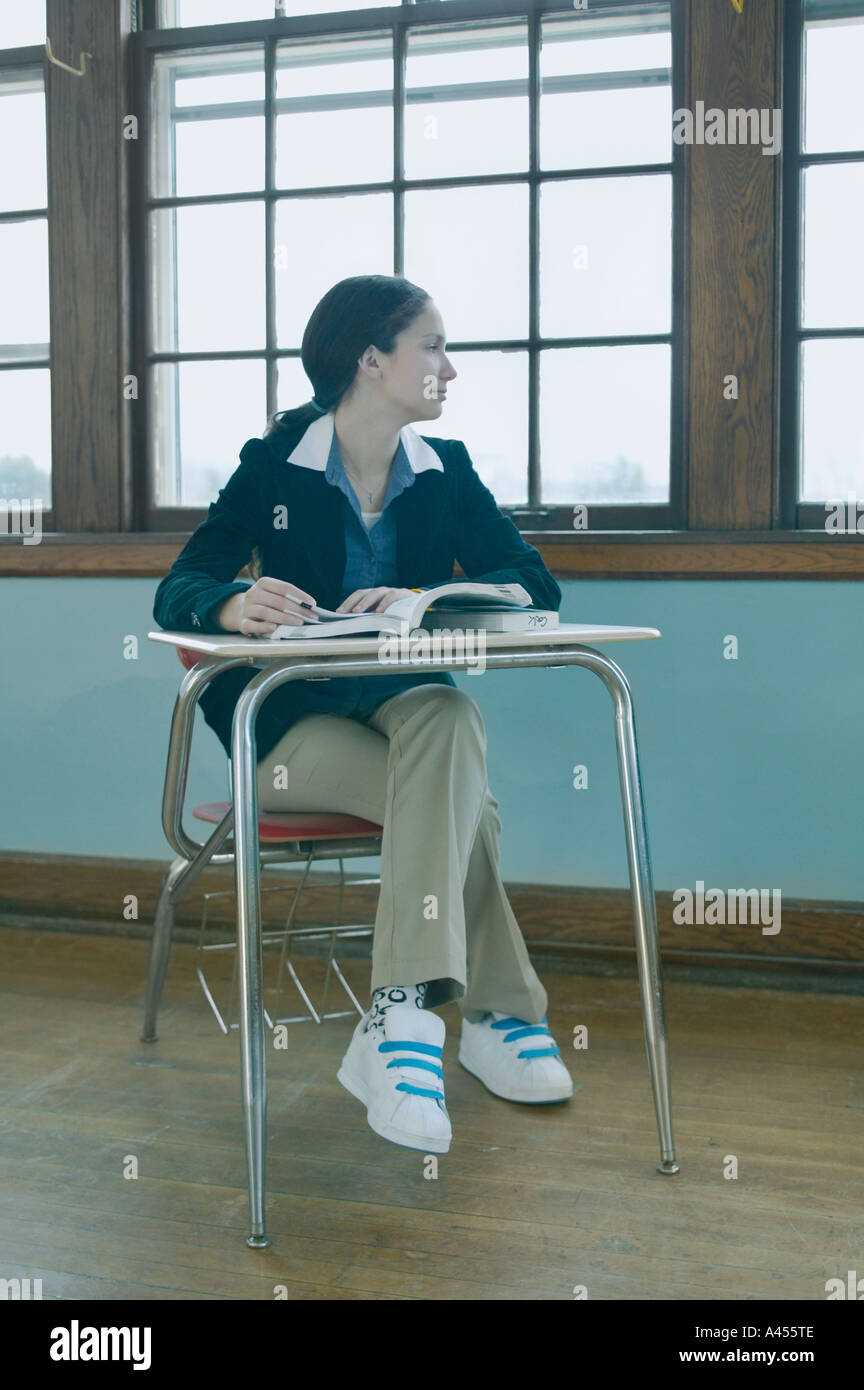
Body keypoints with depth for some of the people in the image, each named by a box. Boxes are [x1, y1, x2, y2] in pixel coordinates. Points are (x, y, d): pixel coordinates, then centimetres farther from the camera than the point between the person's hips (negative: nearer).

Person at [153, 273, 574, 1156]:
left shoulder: (445, 472, 8)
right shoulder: (274, 463, 0)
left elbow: (532, 584, -4)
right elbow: (178, 590, -8)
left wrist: (424, 599, -23)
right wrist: (235, 604, -34)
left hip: (406, 709, 3)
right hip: (292, 723, -2)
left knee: (449, 714, -35)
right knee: (458, 801, -31)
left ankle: (399, 1024, -35)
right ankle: (497, 1014, -21)